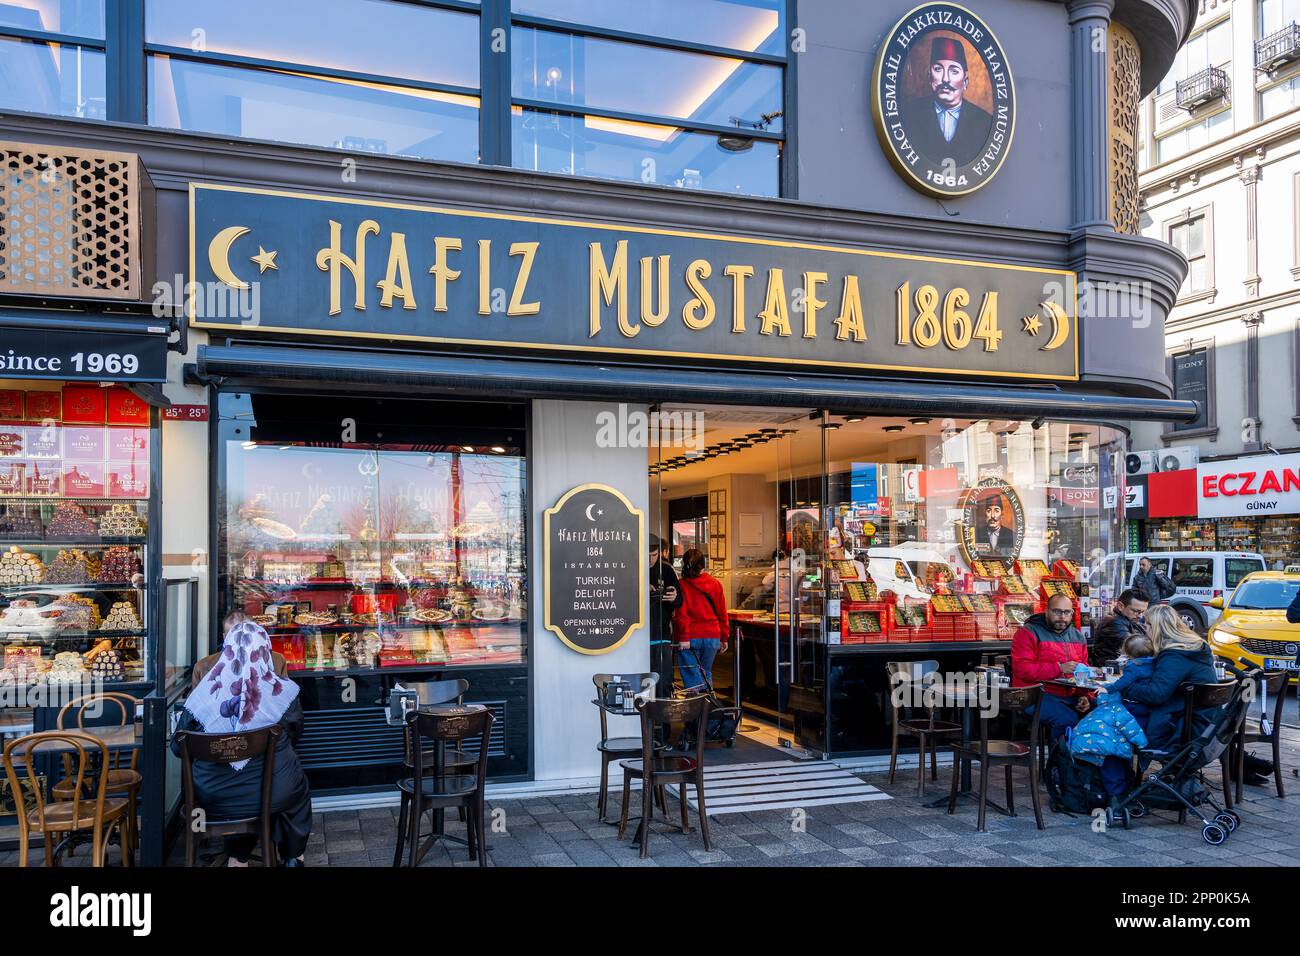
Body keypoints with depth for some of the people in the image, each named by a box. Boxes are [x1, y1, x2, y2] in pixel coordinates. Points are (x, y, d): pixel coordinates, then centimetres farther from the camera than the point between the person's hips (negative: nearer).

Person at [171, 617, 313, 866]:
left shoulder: (202, 694, -13)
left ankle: (238, 858, 42)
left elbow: (178, 748, 0)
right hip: (272, 795, -1)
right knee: (299, 789, 32)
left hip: (213, 798, 2)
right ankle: (293, 858, 43)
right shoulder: (284, 692, -15)